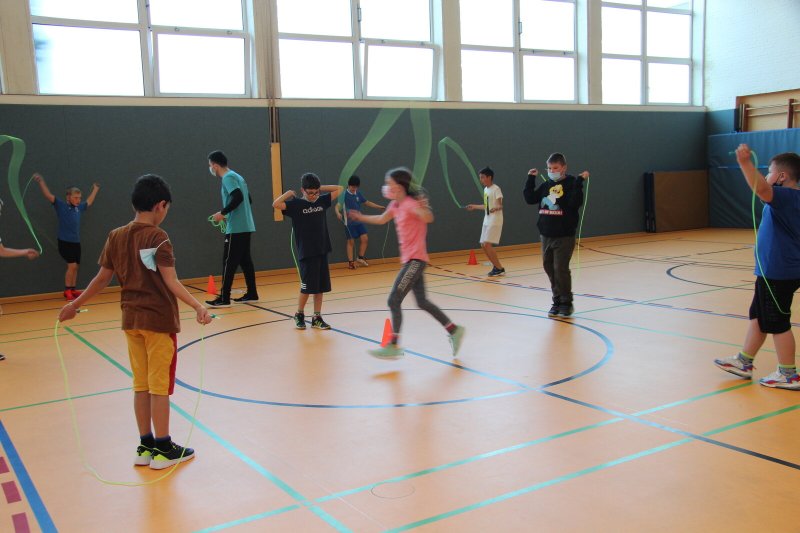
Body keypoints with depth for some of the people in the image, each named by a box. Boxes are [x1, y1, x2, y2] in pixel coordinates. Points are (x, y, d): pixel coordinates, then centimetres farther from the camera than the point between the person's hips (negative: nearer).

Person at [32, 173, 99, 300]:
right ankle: (67, 291, -2)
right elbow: (48, 195, -13)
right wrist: (41, 181, -24)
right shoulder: (61, 205, -3)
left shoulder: (79, 207, 11)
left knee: (75, 267, 9)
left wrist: (95, 189, 41)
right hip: (64, 242, -6)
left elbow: (89, 202, 31)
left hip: (76, 242, 6)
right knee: (71, 266, -12)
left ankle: (74, 290, 17)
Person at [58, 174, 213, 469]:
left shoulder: (116, 237, 4)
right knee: (160, 386, 3)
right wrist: (197, 306, -33)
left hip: (131, 320, 6)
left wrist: (74, 305, 20)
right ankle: (163, 449, 13)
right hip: (159, 320, -6)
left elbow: (102, 278, 7)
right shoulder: (157, 237, -14)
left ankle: (145, 446, 21)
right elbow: (171, 281, -23)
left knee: (141, 385, 13)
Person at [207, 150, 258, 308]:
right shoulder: (236, 176, 17)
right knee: (245, 260, 12)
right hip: (245, 226, 9)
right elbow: (248, 199, 20)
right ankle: (252, 294, 16)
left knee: (229, 263, -6)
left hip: (236, 228, -9)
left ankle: (224, 298, -4)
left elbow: (238, 197, -24)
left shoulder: (228, 178, -10)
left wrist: (223, 213, -18)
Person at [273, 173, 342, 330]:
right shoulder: (296, 204, -6)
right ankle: (299, 315, 21)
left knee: (320, 287, 7)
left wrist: (320, 188, 6)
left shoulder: (321, 201, 7)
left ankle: (317, 318, 17)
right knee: (307, 287, -1)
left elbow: (339, 189, 14)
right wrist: (289, 193, -8)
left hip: (322, 252, 4)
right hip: (306, 254, -4)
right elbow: (276, 204, -20)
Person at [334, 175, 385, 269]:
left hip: (359, 221, 5)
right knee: (351, 241, 0)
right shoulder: (344, 194, -11)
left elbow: (367, 203, 17)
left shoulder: (358, 193, 7)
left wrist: (381, 207, 16)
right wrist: (338, 213, -42)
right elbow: (337, 205, -19)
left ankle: (360, 257, 19)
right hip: (349, 222, -5)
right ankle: (350, 262, 10)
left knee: (364, 238, 1)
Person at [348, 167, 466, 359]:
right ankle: (454, 330, 24)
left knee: (394, 301, -11)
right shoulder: (395, 205, 10)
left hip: (415, 260, -9)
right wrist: (360, 217, 29)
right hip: (409, 259, 9)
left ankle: (393, 346, -6)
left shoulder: (411, 204, -16)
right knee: (422, 302, 15)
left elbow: (428, 218, -35)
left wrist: (423, 209, -54)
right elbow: (381, 219, 30)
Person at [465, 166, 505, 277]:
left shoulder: (496, 189, -12)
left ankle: (500, 269, -5)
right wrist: (474, 206, 32)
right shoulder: (485, 189, 14)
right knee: (483, 245, 6)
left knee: (487, 244, -15)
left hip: (495, 221, -9)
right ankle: (496, 266, 17)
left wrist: (496, 208, -41)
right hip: (487, 221, 9)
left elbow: (500, 205, -19)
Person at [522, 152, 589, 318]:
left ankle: (566, 302, 7)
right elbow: (530, 199, 7)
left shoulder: (570, 183, -7)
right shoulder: (546, 185, 10)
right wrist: (531, 179, 7)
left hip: (565, 236, -6)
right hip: (546, 235, 6)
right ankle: (557, 301, 19)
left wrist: (579, 181, -24)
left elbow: (575, 202, -22)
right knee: (549, 268, 8)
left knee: (561, 269, -7)